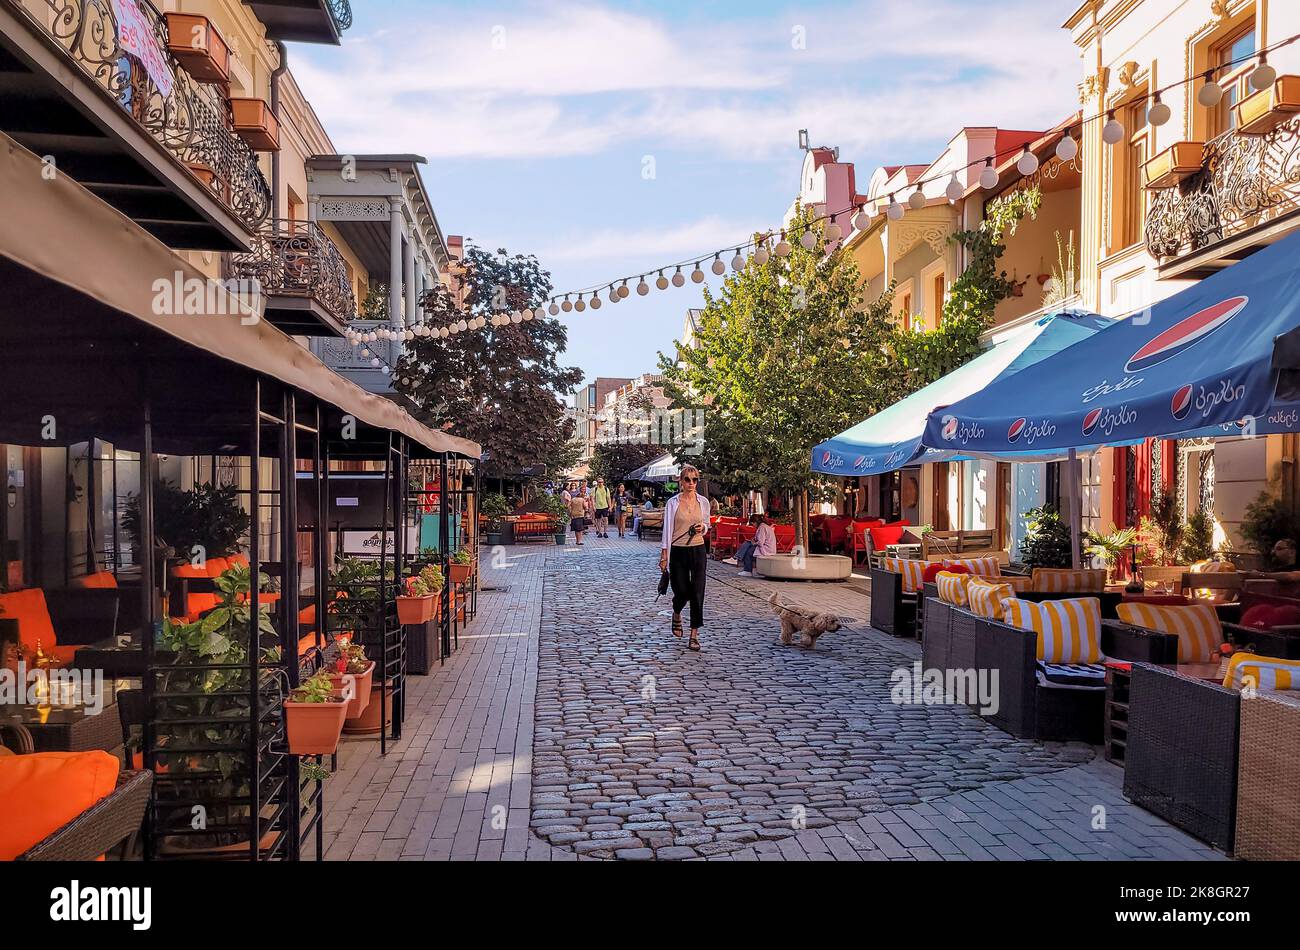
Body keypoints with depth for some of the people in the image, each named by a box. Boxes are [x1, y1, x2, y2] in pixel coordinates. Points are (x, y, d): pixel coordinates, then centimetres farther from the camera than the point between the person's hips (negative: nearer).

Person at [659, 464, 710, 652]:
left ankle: (694, 635, 0)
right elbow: (667, 529, -2)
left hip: (698, 551, 2)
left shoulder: (703, 501, 4)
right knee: (682, 592, 2)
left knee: (697, 593, -4)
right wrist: (664, 555, -6)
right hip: (678, 552, -1)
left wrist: (703, 528, -8)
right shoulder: (673, 502, -3)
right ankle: (676, 615, 37)